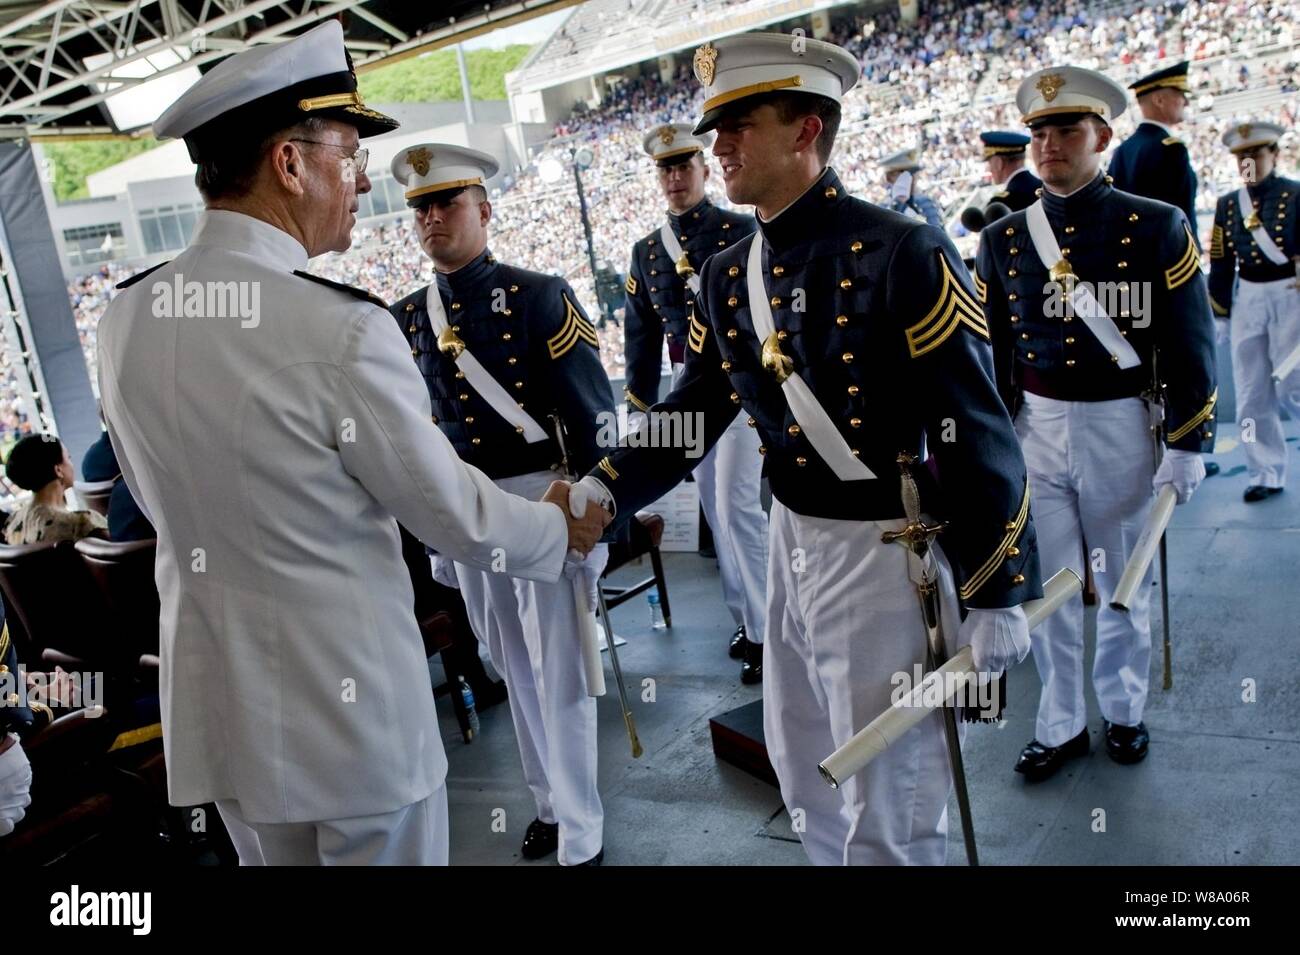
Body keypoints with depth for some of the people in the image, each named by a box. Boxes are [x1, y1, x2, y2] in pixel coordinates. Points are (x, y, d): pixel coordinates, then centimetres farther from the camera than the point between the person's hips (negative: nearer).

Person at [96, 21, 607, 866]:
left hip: (215, 700, 7)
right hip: (347, 708, -6)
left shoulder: (126, 318, -3)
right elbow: (454, 512, -13)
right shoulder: (340, 329, -23)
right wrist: (559, 527, 6)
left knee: (270, 855, 23)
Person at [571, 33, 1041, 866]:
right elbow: (694, 410, 8)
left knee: (888, 810, 7)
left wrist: (996, 595, -14)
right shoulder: (727, 276, 4)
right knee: (805, 775, 23)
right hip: (792, 543, 7)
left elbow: (976, 431, -16)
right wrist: (603, 489, -8)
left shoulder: (903, 254, -17)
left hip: (885, 555, -7)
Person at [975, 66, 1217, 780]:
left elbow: (1190, 345, -4)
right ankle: (1061, 724, 25)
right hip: (1034, 432, 2)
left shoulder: (1156, 227, -5)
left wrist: (1186, 446, -6)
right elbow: (987, 350, 7)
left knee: (1122, 583, 13)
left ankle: (1124, 710, 35)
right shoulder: (1003, 239, 3)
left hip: (1120, 432, -2)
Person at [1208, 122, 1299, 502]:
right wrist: (1220, 314, 8)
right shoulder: (1227, 205, 8)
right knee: (1252, 394, 4)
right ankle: (1265, 474, 13)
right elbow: (1221, 263, 9)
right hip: (1245, 299, 4)